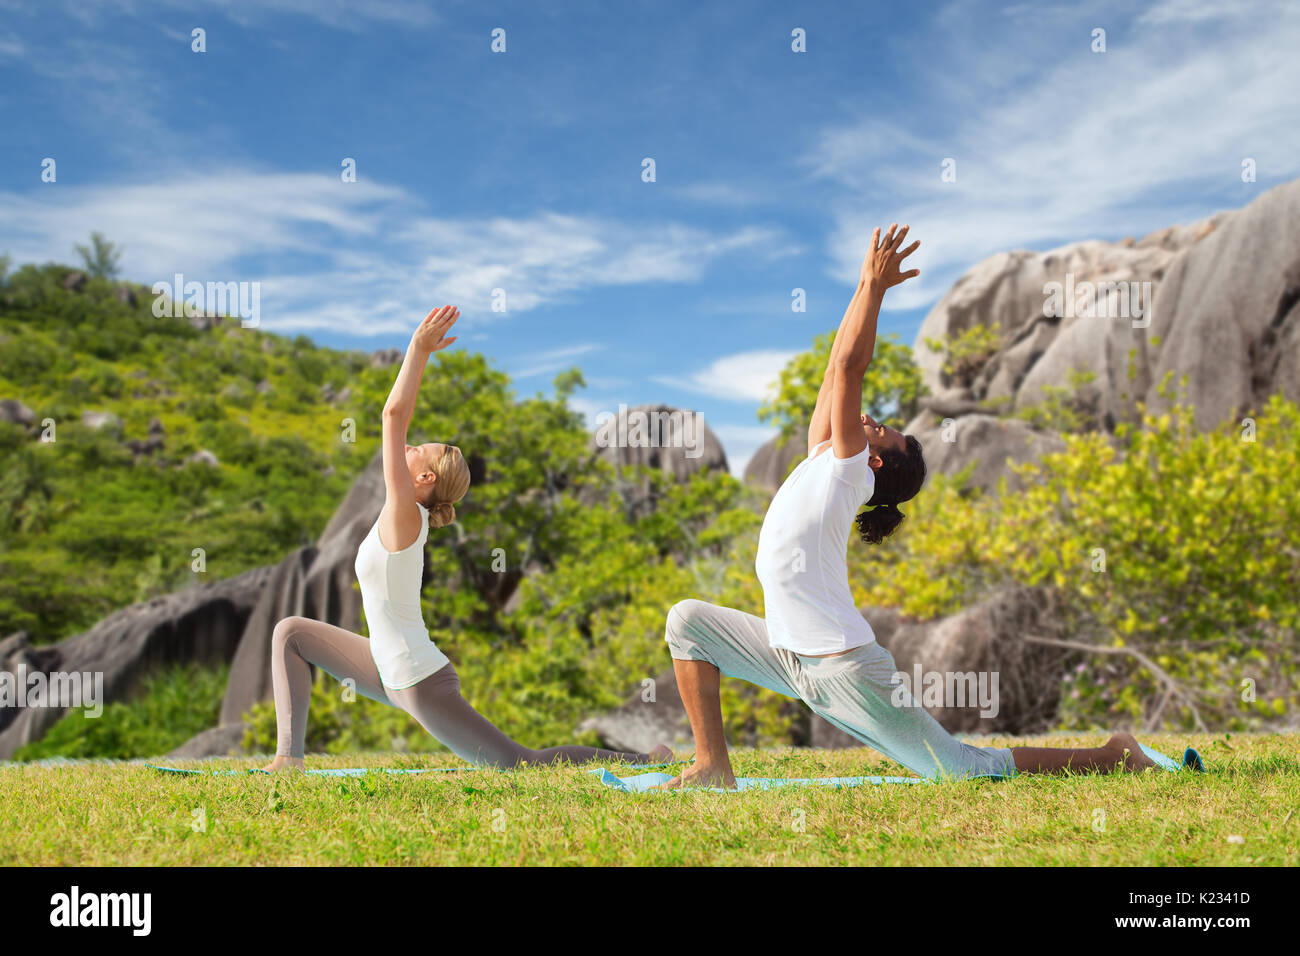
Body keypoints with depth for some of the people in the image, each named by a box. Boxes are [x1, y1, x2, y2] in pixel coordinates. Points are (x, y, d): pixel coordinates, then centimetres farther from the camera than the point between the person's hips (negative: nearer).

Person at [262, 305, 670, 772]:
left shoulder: (405, 513, -19)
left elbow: (393, 414, -24)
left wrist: (419, 349, -20)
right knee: (291, 632, 12)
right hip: (392, 671, 9)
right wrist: (418, 353, 10)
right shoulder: (408, 513, 3)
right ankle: (289, 756, 9)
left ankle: (641, 760, 7)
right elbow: (397, 418, 9)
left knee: (519, 764, -3)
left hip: (421, 683, -9)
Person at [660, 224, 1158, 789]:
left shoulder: (846, 470, -9)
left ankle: (1113, 758, 10)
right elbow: (837, 370, 14)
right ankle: (713, 767, 9)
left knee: (965, 770, -5)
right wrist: (865, 289, 14)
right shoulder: (819, 463, 12)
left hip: (843, 669, -9)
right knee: (689, 620, 8)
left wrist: (874, 287, -11)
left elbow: (849, 368, -16)